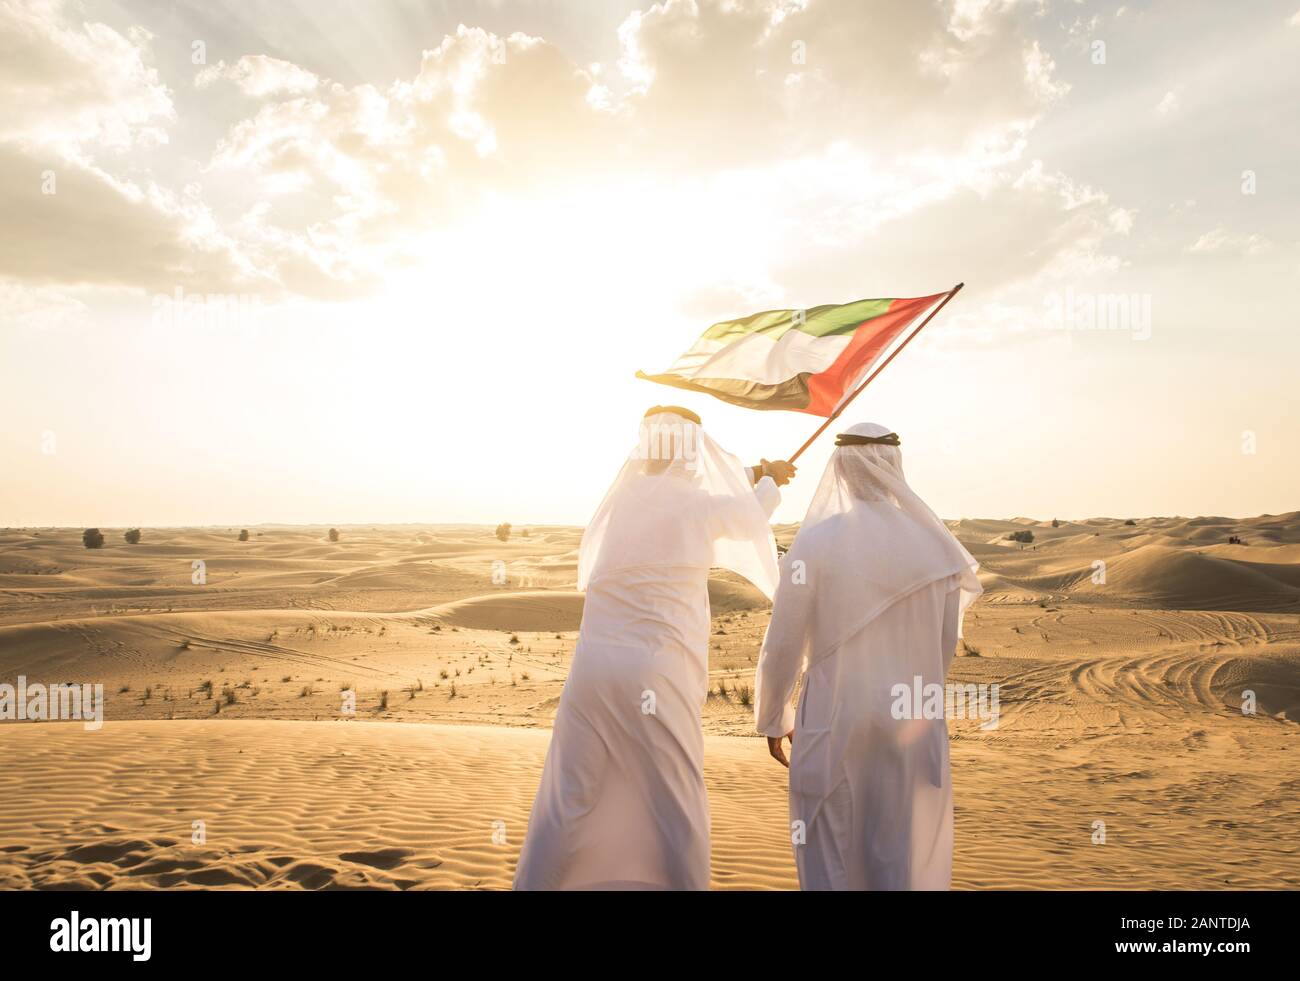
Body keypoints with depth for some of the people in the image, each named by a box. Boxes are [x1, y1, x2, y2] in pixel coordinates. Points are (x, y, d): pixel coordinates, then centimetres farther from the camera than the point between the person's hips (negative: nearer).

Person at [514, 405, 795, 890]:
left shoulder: (621, 500, 11)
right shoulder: (699, 506, -4)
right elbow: (751, 517, 17)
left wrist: (752, 476, 37)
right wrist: (770, 481, 39)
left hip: (594, 668, 5)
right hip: (656, 676, -4)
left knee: (566, 801, 11)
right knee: (677, 807, 10)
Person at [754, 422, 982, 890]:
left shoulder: (815, 541, -10)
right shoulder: (933, 545, -2)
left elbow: (783, 642, -7)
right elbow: (945, 645, 7)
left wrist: (773, 719, 8)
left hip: (835, 720, -2)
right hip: (914, 724, 3)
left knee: (834, 857, 10)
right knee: (908, 857, 14)